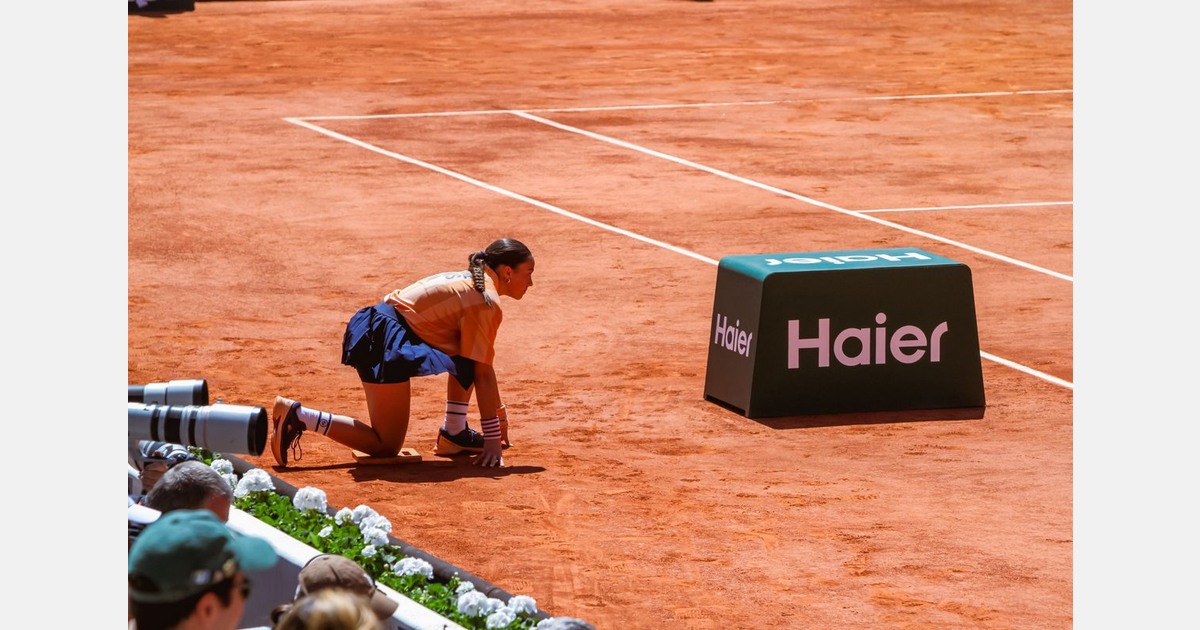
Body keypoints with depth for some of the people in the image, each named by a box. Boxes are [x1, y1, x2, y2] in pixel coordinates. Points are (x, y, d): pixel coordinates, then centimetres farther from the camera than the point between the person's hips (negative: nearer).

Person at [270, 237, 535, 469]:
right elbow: (483, 374, -11)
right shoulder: (487, 303, -9)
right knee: (386, 448, -3)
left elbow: (479, 363, 27)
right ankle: (298, 416, -10)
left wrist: (498, 412, 30)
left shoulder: (469, 281, 19)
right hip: (389, 345, -10)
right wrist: (493, 438, -9)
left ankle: (453, 433, 18)